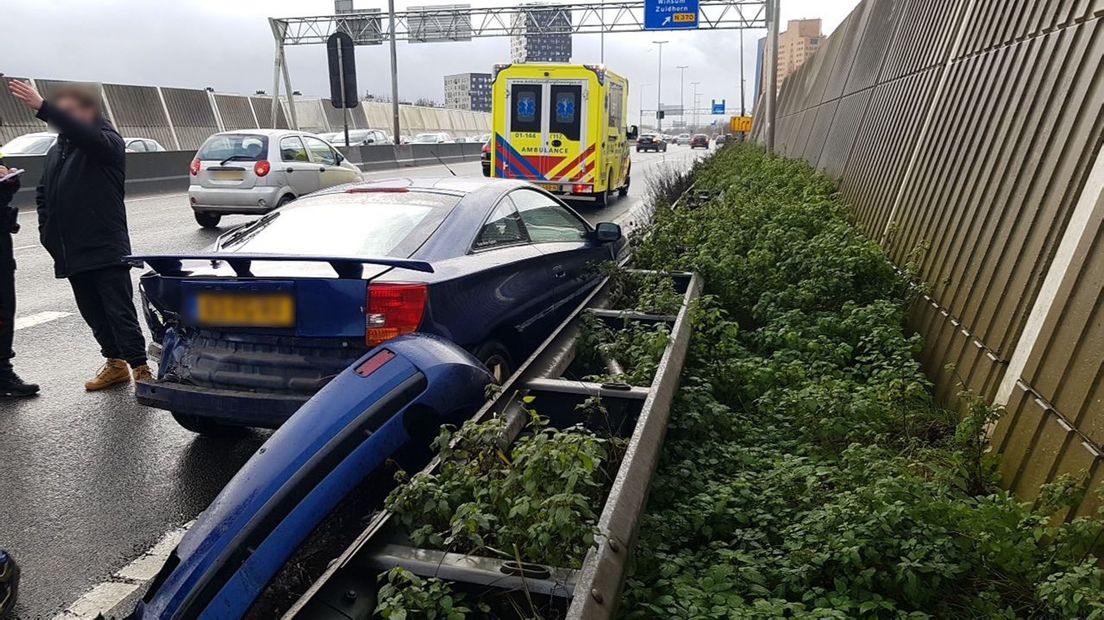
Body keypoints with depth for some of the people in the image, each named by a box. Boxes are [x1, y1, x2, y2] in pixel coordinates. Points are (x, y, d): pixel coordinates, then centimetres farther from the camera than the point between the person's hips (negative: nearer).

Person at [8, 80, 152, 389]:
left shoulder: (107, 142, -4)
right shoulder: (56, 152, 18)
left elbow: (86, 135, -28)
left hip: (107, 250, -7)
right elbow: (43, 195, 21)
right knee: (93, 313, 12)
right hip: (72, 253, 7)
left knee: (120, 312, -7)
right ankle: (115, 363, 23)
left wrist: (43, 108, -36)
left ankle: (140, 369, -2)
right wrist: (47, 233, 9)